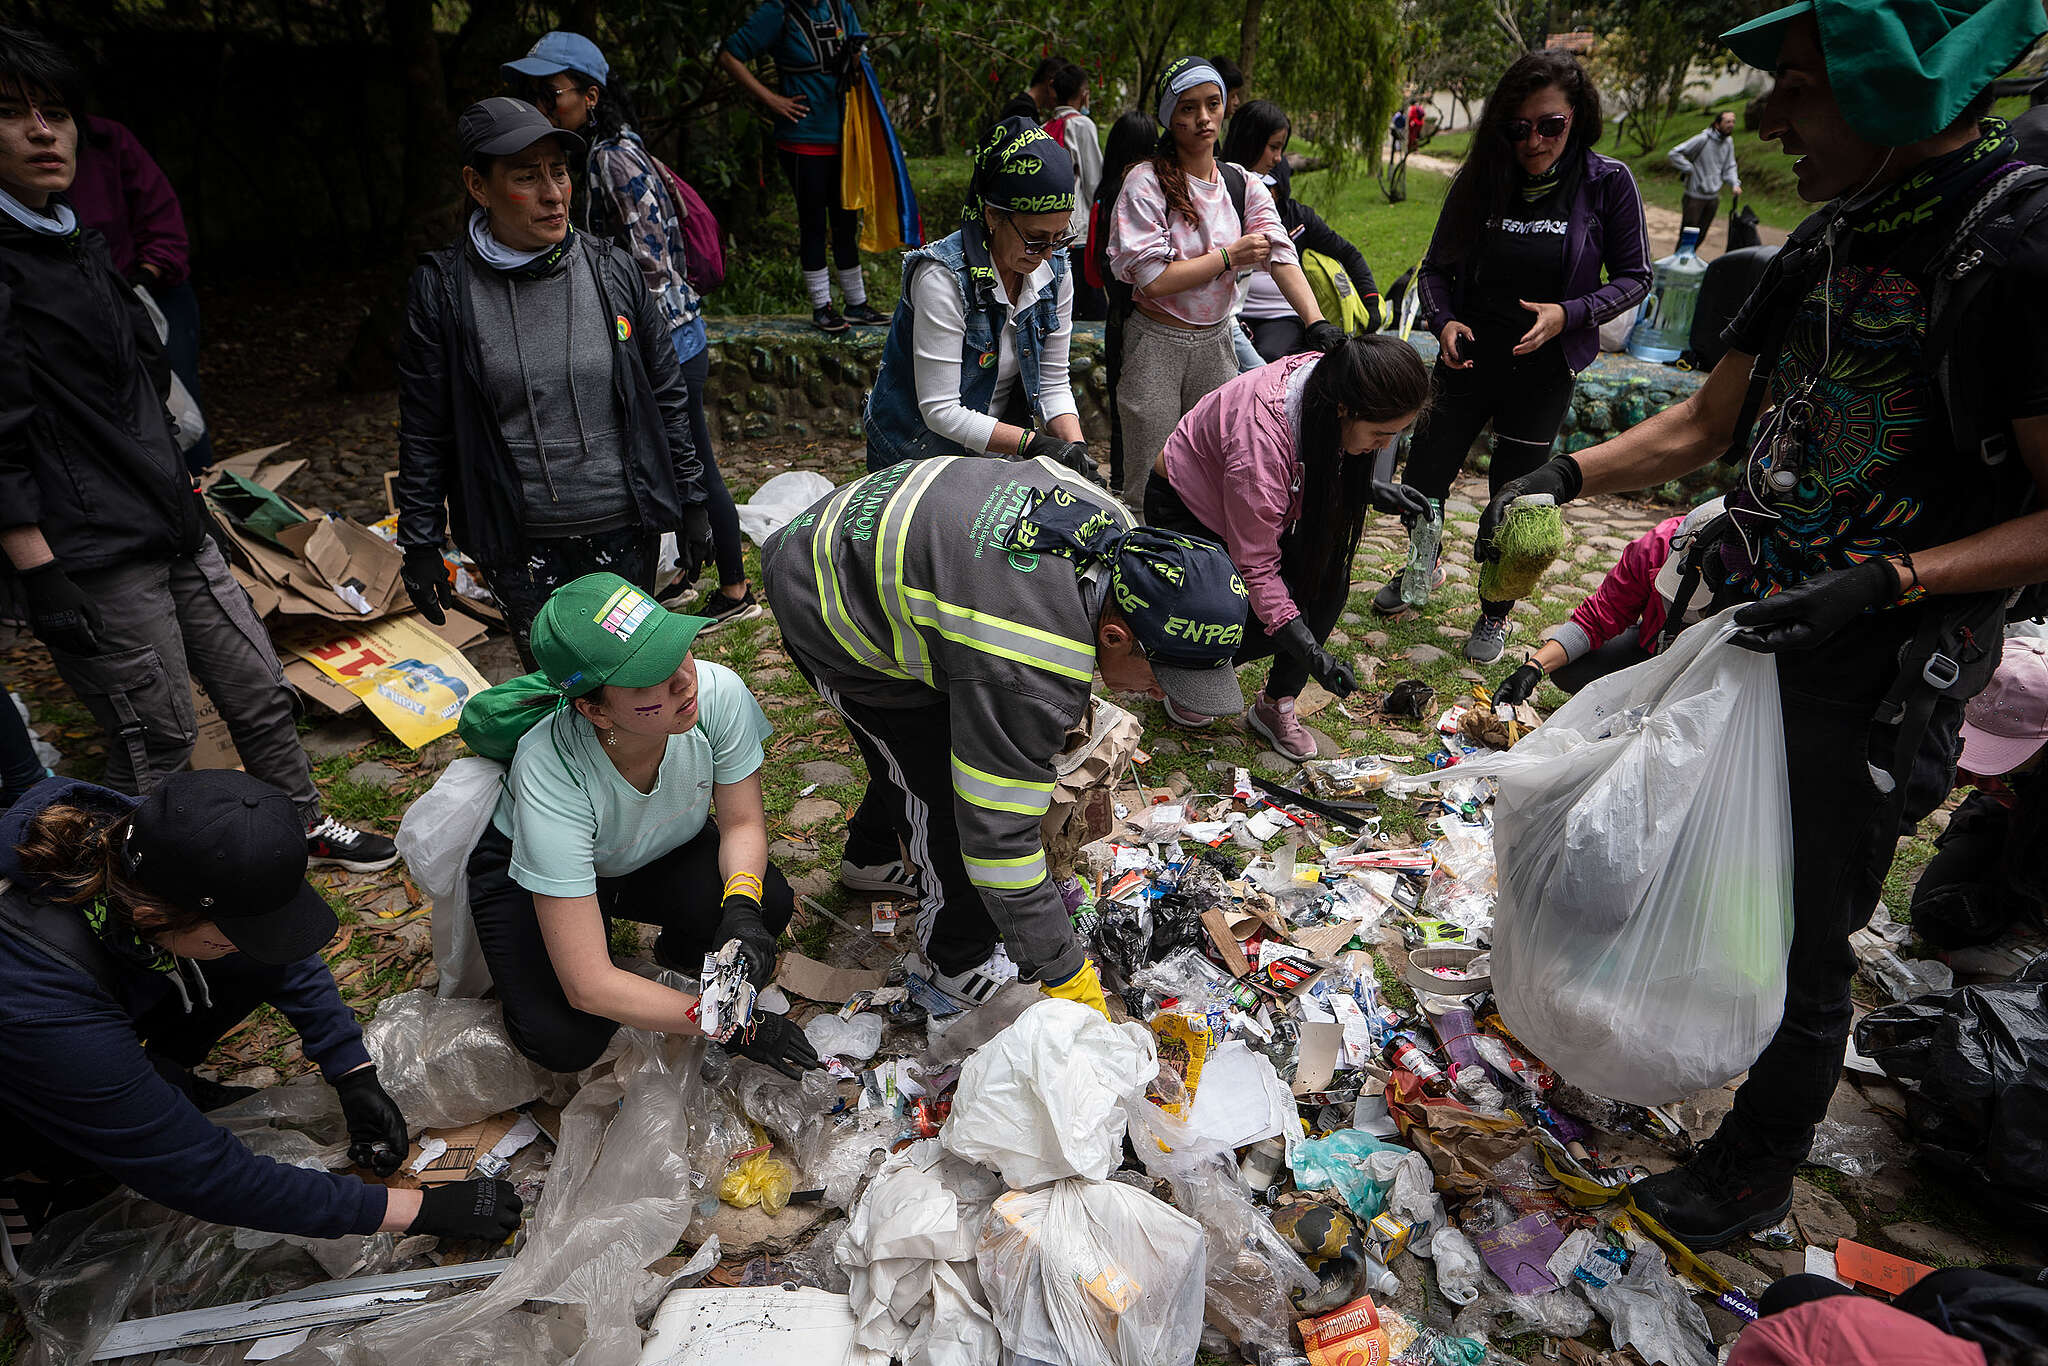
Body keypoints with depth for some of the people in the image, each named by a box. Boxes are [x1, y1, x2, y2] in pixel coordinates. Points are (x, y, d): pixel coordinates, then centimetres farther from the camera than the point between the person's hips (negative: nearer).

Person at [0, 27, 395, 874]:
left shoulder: (80, 245, 14)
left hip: (175, 529, 8)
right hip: (93, 561, -8)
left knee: (260, 691, 16)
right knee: (155, 744, 3)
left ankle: (306, 826, 34)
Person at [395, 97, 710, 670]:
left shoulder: (612, 270, -1)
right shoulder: (443, 287, -5)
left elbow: (667, 398, 6)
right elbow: (423, 431, 1)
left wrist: (691, 504, 6)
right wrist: (419, 543, 2)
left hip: (625, 531, 1)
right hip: (518, 543, -1)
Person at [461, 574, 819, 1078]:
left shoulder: (718, 692, -32)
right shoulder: (551, 778, -40)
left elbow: (743, 823, -14)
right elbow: (588, 987, -36)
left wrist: (740, 908, -35)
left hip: (662, 849, 3)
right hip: (525, 869, -3)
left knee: (770, 905, -24)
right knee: (566, 1041, -24)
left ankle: (680, 954, 10)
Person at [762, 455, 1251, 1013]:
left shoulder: (1113, 524, -14)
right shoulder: (1027, 675, -39)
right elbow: (999, 837, -33)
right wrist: (1065, 974, -21)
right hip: (827, 618, -9)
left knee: (920, 743, 26)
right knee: (945, 795, -8)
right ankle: (963, 964, 15)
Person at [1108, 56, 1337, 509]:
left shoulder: (1243, 185, 6)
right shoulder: (1146, 181, -9)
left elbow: (1281, 255, -8)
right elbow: (1152, 280, -18)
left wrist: (1318, 325, -24)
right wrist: (1230, 257, -10)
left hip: (1217, 341, 5)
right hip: (1156, 345, -4)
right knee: (1148, 486, 1)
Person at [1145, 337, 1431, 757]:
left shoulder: (1330, 384, -18)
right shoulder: (1261, 439, -40)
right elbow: (1256, 565, -31)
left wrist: (1370, 490, -10)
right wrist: (1310, 651, -32)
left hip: (1255, 507, 7)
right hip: (1184, 508, -7)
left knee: (1329, 584, -11)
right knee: (1273, 618, -21)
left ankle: (1275, 706, 5)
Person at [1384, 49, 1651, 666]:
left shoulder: (1607, 183, -8)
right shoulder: (1481, 179, -3)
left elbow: (1634, 277, -2)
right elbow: (1435, 268, 5)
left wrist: (1569, 313, -18)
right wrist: (1444, 320, -14)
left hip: (1543, 373, -2)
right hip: (1468, 361, 2)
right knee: (1421, 479, 8)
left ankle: (1495, 614, 30)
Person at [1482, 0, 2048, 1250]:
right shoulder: (1831, 240, 5)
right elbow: (1703, 426, 9)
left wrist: (1888, 583, -29)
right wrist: (1567, 475, -4)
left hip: (1871, 674, -7)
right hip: (1750, 626, 7)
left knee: (1804, 934, 7)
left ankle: (1758, 1173, 29)